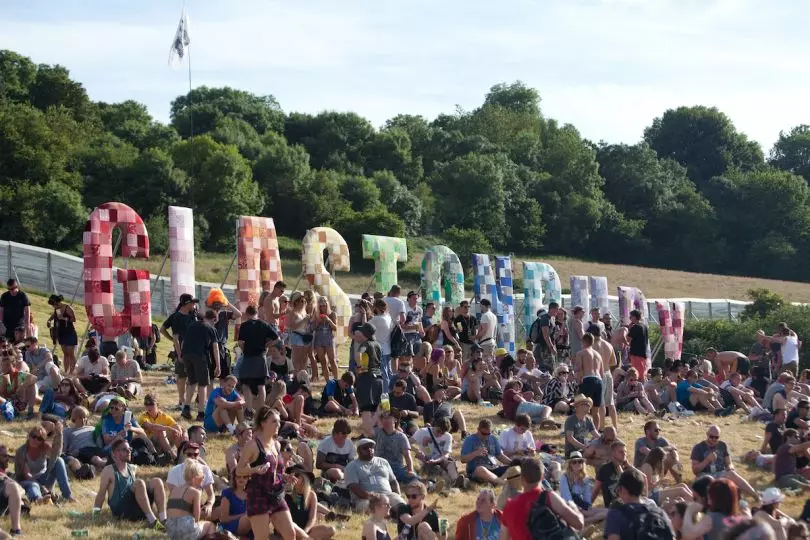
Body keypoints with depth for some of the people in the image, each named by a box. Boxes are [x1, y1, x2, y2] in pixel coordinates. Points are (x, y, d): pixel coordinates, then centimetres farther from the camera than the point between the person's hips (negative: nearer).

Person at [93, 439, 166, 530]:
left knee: (156, 482, -11)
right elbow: (102, 493, 0)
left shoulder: (132, 469, 21)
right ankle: (152, 520, -39)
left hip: (138, 511, 7)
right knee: (139, 483, -29)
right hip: (121, 510, -7)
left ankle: (163, 519, -26)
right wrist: (96, 510, -3)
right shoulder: (109, 470, 2)